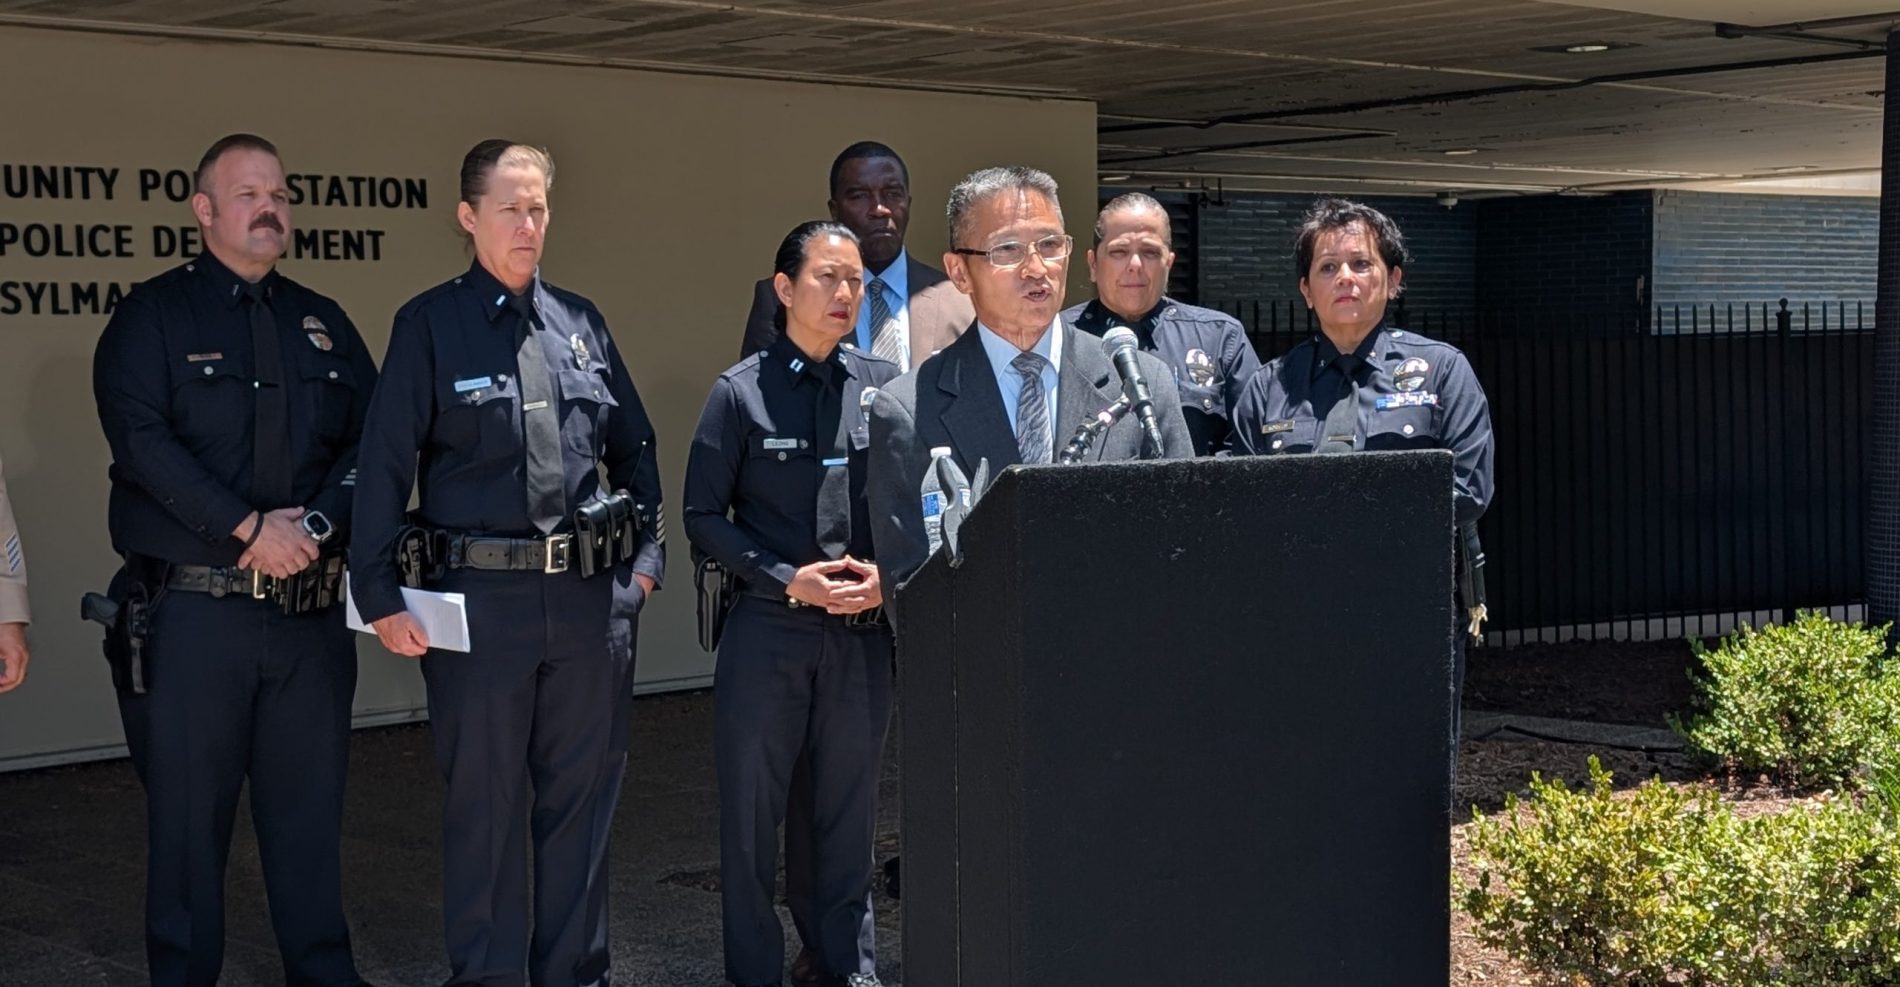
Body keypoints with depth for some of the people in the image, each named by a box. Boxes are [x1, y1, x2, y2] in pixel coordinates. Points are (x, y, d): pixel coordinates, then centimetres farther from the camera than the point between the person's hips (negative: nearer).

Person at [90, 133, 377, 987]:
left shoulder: (322, 323, 14)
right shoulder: (152, 316, 0)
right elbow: (143, 441, -13)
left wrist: (316, 522, -11)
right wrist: (249, 527, -18)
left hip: (311, 613, 4)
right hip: (191, 614, -4)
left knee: (310, 810, 10)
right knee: (189, 816, 4)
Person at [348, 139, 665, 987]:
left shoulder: (581, 322, 10)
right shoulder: (429, 325, -3)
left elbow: (634, 447, 16)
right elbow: (384, 466, -6)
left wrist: (646, 556, 7)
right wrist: (380, 597, -11)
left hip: (591, 595, 4)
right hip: (479, 596, -4)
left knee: (582, 793, 12)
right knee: (485, 800, 5)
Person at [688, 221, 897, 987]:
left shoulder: (885, 385, 3)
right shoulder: (741, 391, -3)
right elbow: (704, 515, -3)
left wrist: (887, 575, -7)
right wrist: (789, 580, -12)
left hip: (863, 630, 2)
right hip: (767, 630, -2)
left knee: (849, 811, 13)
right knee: (752, 812, 5)